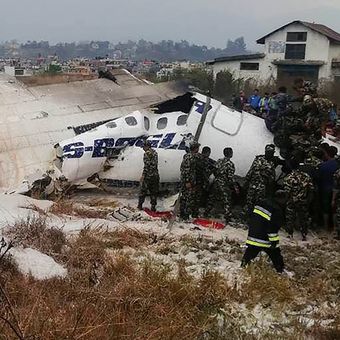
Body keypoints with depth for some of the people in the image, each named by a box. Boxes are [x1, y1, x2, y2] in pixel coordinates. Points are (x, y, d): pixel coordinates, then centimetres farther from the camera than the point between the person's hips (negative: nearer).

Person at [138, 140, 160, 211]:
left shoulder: (147, 153, -13)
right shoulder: (155, 152, 9)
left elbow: (146, 165, -18)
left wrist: (143, 175, -15)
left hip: (148, 175, -6)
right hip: (155, 175, 6)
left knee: (143, 191, 8)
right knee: (154, 192, 11)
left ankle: (140, 205, 17)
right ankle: (153, 206, 12)